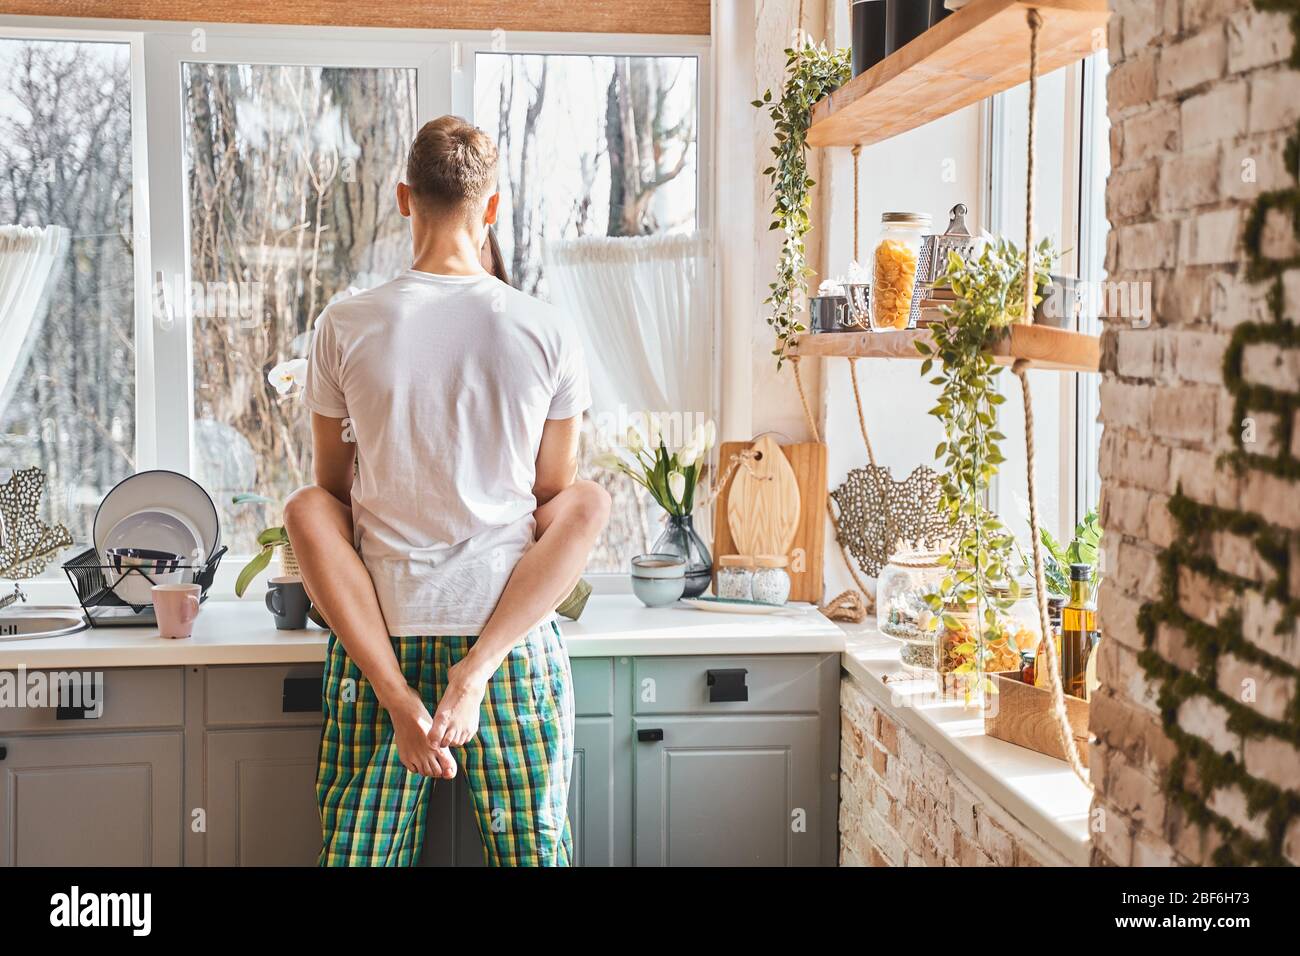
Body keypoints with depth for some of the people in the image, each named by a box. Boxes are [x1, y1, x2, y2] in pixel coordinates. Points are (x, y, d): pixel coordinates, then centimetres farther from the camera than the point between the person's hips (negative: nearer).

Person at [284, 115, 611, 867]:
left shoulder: (344, 328, -5)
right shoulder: (547, 331, -5)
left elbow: (332, 487, 7)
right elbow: (557, 493, 5)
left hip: (378, 628, 0)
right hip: (513, 627, 0)